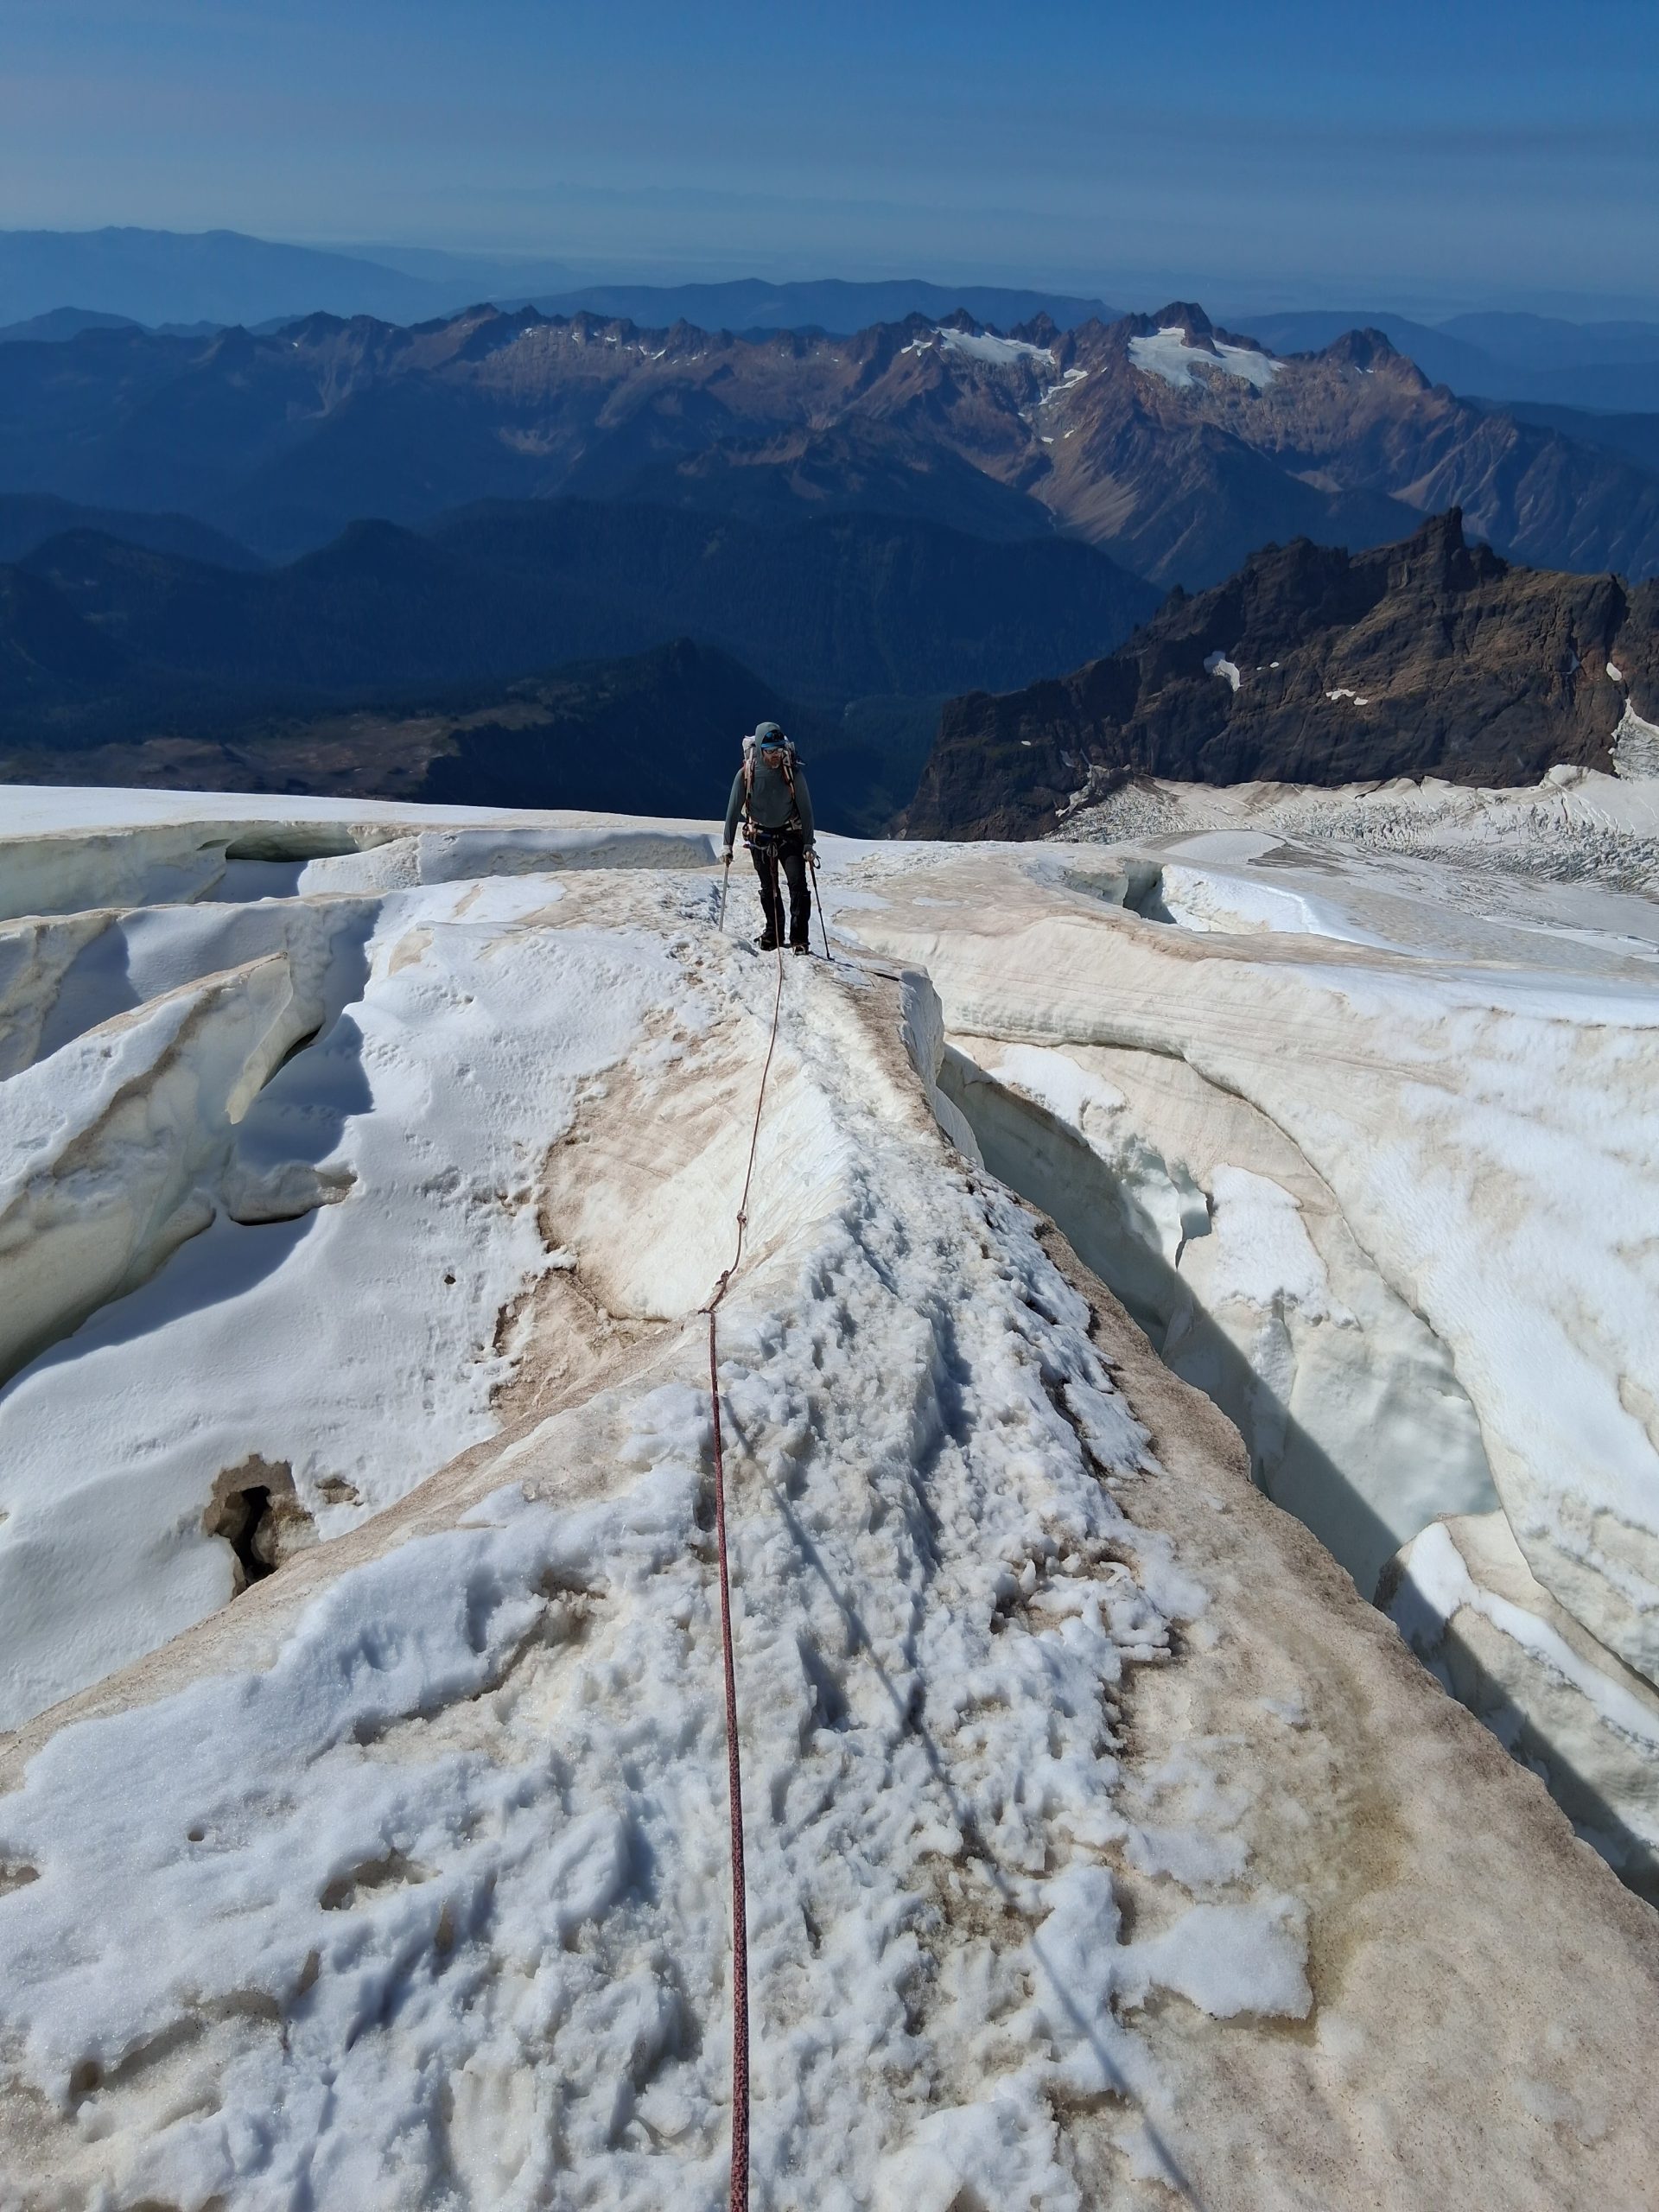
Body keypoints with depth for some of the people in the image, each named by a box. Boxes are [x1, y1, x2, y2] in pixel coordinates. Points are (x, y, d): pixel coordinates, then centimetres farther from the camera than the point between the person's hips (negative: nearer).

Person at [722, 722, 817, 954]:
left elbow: (805, 808, -8)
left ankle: (799, 939, -9)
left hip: (790, 834, -1)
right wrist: (728, 845, -7)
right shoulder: (746, 774, -14)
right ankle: (774, 933, 27)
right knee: (768, 889, 9)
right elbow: (733, 810, -5)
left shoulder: (793, 772, -15)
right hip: (760, 837, 1)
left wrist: (808, 845, -11)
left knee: (797, 883, -13)